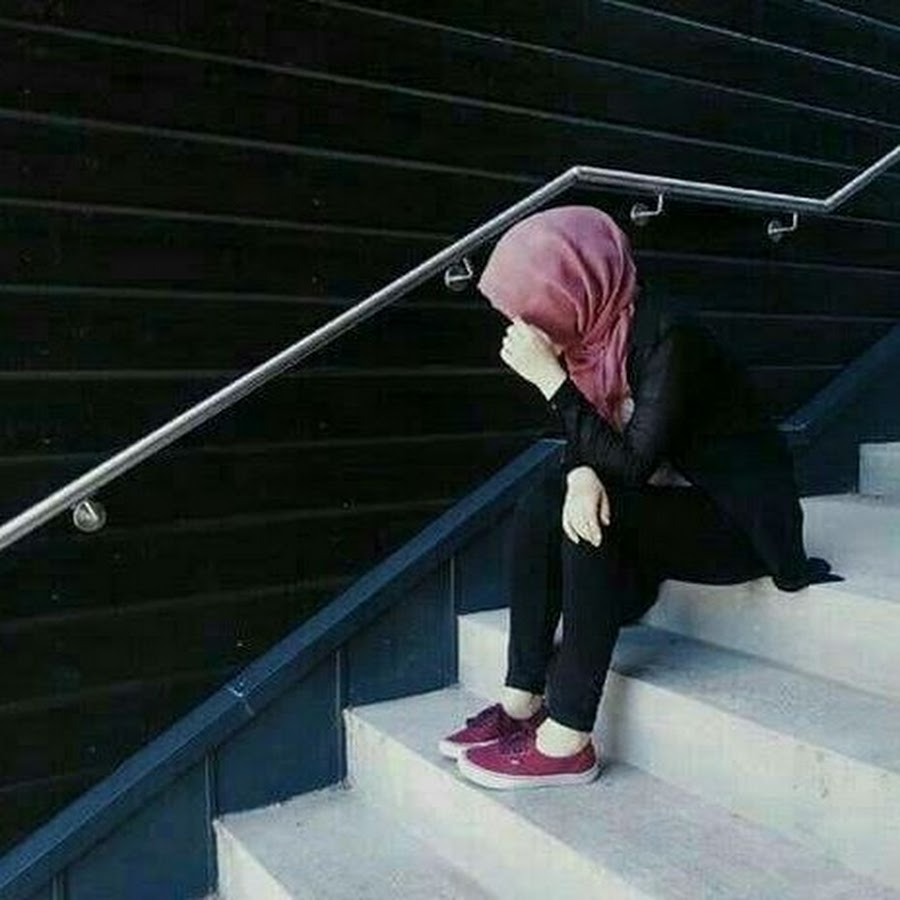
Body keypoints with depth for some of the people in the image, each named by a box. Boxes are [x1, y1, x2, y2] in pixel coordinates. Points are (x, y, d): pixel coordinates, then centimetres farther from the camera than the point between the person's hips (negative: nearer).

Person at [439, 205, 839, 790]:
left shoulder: (668, 337, -24)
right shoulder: (594, 335, -2)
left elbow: (633, 464, -27)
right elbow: (587, 441, 2)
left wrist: (552, 380, -27)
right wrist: (581, 477, -21)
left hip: (744, 523, -7)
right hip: (673, 506, 8)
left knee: (597, 521, -29)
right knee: (539, 508, -13)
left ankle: (567, 741, -22)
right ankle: (524, 701, -9)